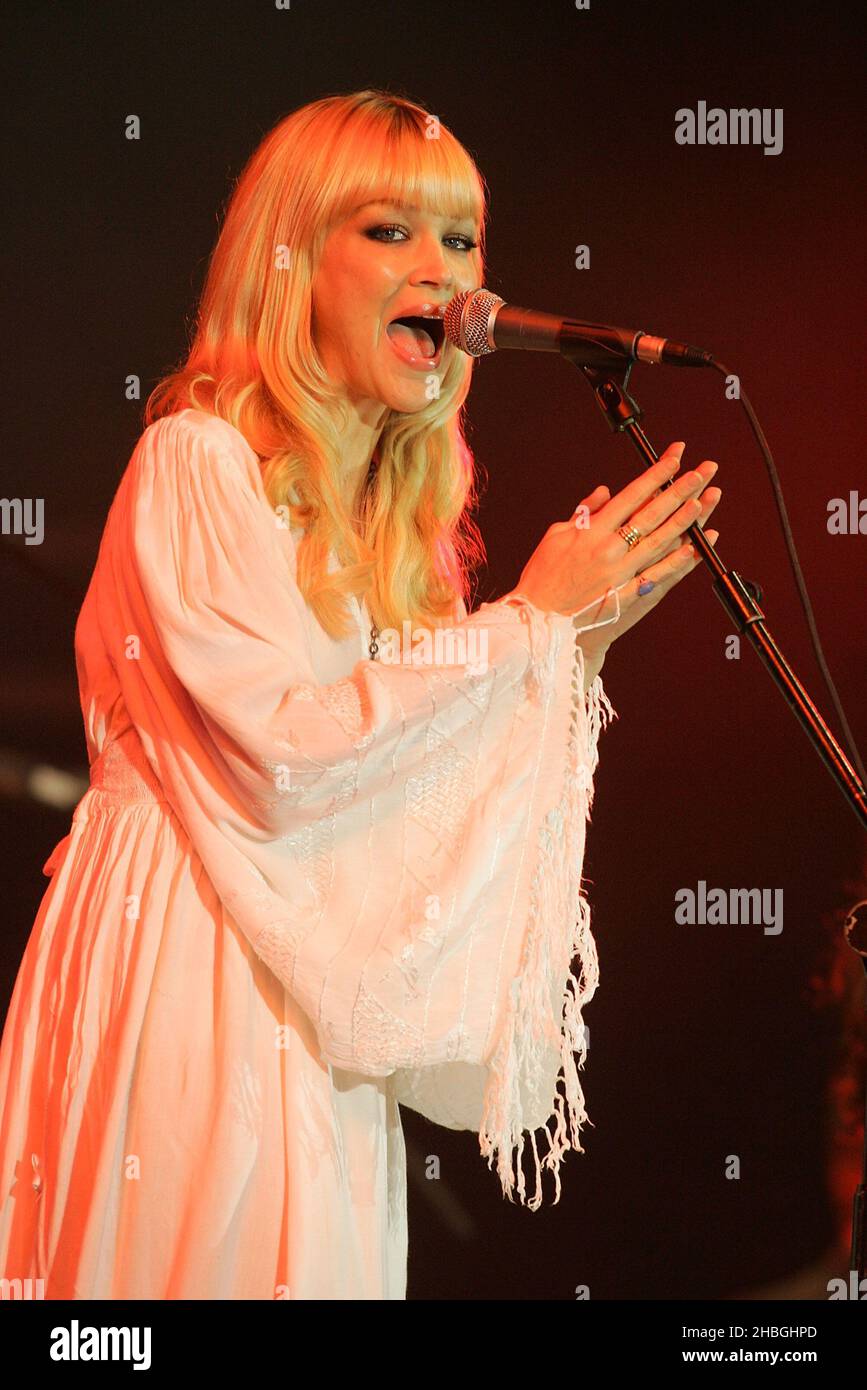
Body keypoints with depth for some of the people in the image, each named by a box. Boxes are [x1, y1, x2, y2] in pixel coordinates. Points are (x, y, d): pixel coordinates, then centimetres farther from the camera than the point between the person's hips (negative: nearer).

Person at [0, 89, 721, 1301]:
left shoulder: (401, 511, 13)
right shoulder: (195, 462, -9)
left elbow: (426, 804, 11)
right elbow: (280, 757, -19)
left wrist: (584, 640, 2)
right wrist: (529, 621, -12)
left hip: (316, 1009, 7)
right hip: (183, 979, -7)